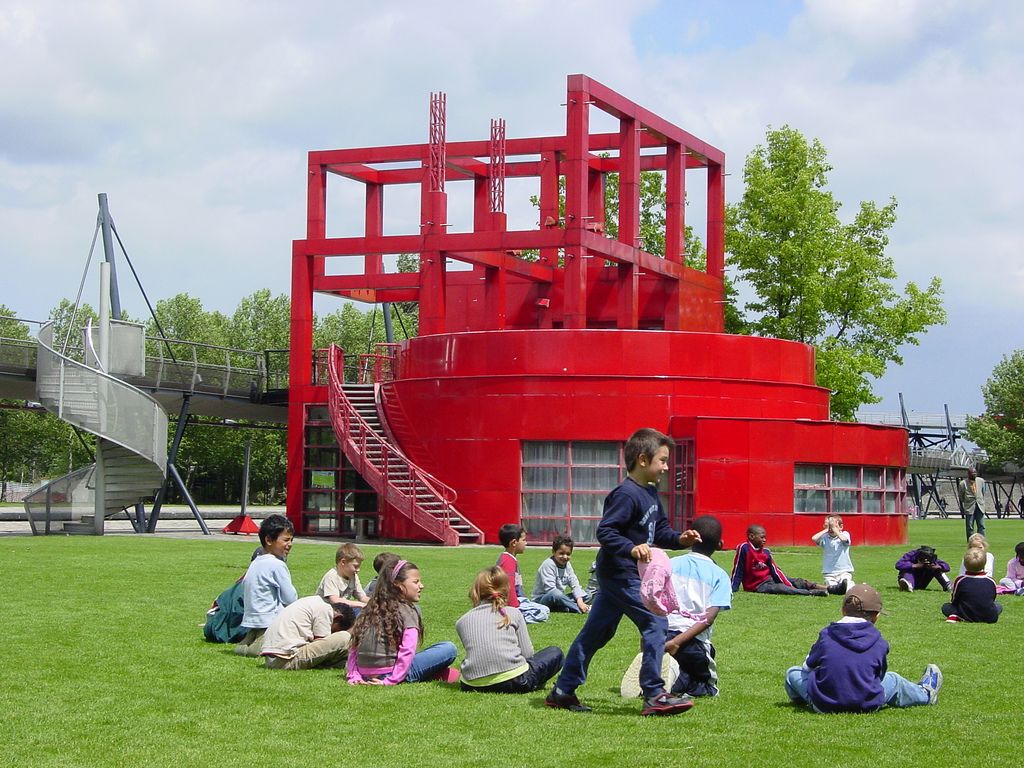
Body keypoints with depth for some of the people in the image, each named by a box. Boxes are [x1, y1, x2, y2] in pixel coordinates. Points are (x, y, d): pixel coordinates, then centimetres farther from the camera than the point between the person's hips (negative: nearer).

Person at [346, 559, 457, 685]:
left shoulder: (370, 609, 13)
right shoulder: (408, 611, -5)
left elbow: (353, 646, 10)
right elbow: (407, 650, -17)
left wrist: (354, 676, 7)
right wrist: (391, 681, -16)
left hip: (365, 675, 7)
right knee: (449, 648, -3)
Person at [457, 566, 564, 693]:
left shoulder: (462, 622, 12)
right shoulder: (514, 613, 8)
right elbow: (527, 653, 8)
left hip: (473, 685, 2)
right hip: (512, 682, -2)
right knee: (555, 653, 21)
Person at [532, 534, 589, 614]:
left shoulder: (567, 565, 8)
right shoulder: (548, 565, -17)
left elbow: (575, 585, 0)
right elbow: (550, 589, -25)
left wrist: (580, 601, -18)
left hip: (558, 599, 8)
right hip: (541, 600, -8)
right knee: (555, 595, -39)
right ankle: (580, 610, -34)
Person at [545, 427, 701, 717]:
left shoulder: (650, 492, 14)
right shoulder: (626, 494, -18)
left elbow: (660, 531, 20)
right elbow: (605, 531, -23)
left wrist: (679, 539, 3)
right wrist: (631, 548, -35)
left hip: (621, 575, 10)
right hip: (621, 574, -10)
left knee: (595, 631, 12)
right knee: (655, 622, -11)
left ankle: (562, 692, 18)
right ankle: (654, 695, -9)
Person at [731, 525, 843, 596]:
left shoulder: (766, 552, 6)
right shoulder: (744, 548, -13)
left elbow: (775, 570, 5)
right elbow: (737, 571, -11)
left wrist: (789, 585, -4)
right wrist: (732, 590, -11)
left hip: (770, 579, 8)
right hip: (758, 585, -8)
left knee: (800, 582, -8)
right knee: (779, 588, -34)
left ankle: (831, 588, -22)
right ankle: (813, 593, -53)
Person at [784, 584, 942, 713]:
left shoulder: (826, 635, -4)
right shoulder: (879, 642, -4)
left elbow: (809, 665, 7)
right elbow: (880, 674, 9)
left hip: (822, 705, 0)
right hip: (867, 706, 1)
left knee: (793, 672, 23)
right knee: (893, 680, 27)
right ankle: (924, 694, 53)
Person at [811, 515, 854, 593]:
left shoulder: (845, 534, 2)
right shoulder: (825, 537, 5)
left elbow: (843, 539, -22)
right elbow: (814, 538, -13)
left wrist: (835, 529, -13)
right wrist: (826, 530, -7)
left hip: (844, 570, -1)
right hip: (829, 572, 1)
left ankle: (850, 584, 13)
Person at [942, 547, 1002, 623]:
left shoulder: (960, 580, -7)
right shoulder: (991, 581, 0)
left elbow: (954, 600, 4)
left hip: (967, 616, -2)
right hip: (989, 617, 2)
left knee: (945, 607, 17)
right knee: (998, 606, 33)